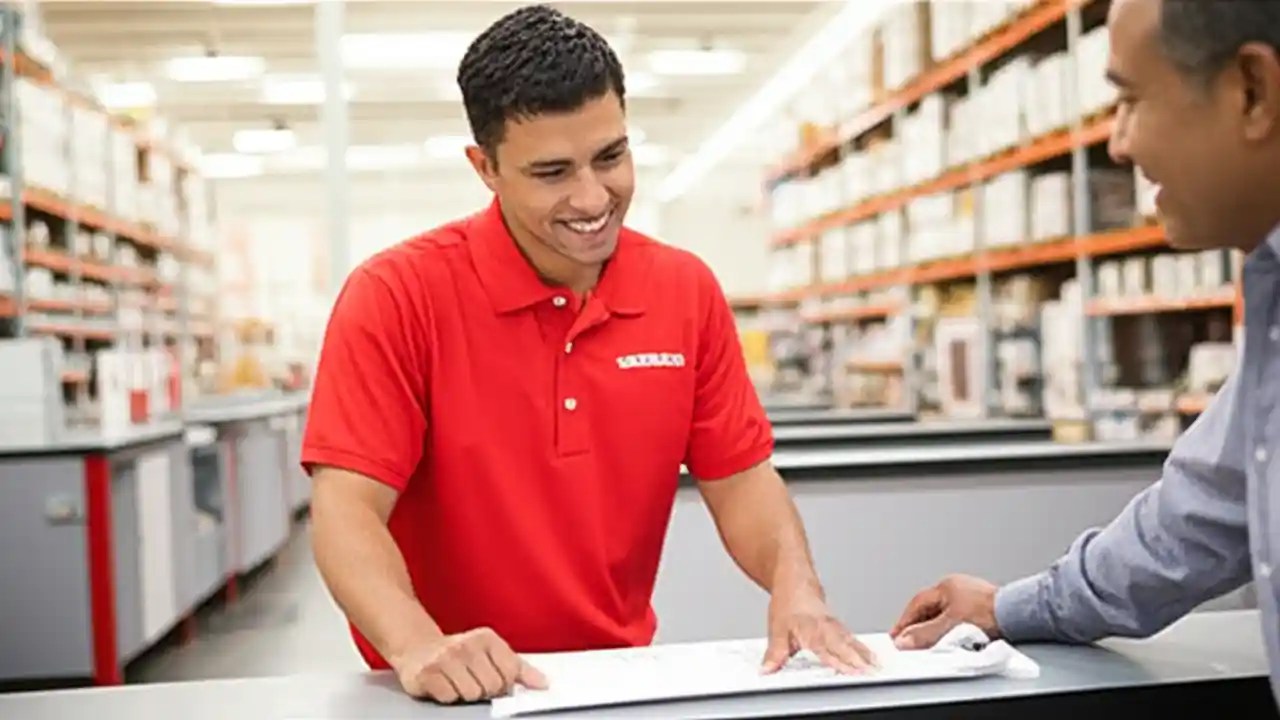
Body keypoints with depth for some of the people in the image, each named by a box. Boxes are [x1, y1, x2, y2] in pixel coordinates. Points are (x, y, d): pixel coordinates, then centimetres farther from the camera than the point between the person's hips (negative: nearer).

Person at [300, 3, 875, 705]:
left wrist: (795, 586, -16)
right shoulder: (395, 296, -12)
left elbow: (740, 479, 2)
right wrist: (420, 646, -33)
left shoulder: (689, 290, 0)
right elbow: (347, 508, -16)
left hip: (623, 674, 4)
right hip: (461, 694, -3)